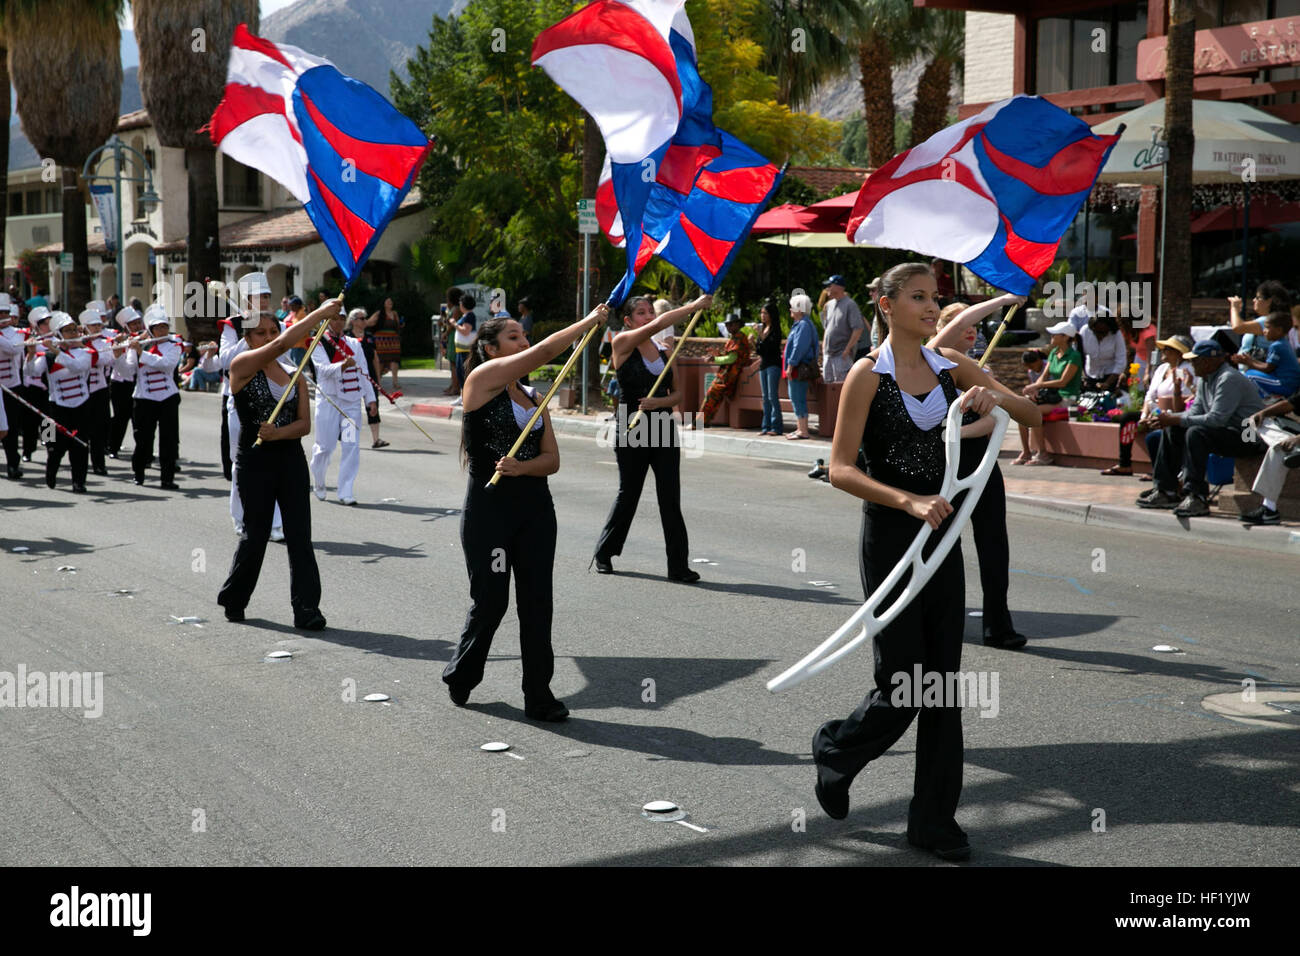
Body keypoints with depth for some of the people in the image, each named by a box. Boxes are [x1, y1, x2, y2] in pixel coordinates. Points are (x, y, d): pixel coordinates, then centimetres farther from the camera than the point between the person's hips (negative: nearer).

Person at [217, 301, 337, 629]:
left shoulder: (295, 377, 10)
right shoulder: (242, 366, -5)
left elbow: (304, 424, 2)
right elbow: (281, 345, -20)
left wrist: (278, 433, -18)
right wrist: (320, 313, -21)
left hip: (291, 460, 4)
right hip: (254, 462, -4)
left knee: (299, 534, -2)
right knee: (256, 534, 6)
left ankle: (306, 608, -1)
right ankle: (233, 599, 26)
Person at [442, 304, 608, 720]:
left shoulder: (533, 397, 14)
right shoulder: (483, 377, -5)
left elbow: (552, 459, 6)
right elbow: (546, 351, -14)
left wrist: (521, 467, -14)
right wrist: (590, 321, -8)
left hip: (535, 508, 6)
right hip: (488, 509, -6)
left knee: (537, 602, 3)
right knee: (490, 602, 2)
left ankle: (539, 696, 9)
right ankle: (460, 675, 26)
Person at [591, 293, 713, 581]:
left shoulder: (664, 353, 12)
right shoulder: (622, 343, -5)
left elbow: (678, 392, 10)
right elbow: (657, 325, -20)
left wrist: (661, 401, -12)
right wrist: (693, 306, -19)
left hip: (664, 429, 4)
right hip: (632, 430, -4)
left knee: (670, 498, -2)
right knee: (628, 494, 7)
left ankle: (678, 565, 0)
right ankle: (603, 554, 27)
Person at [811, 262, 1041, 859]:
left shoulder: (950, 366, 6)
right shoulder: (868, 376, -9)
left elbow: (1034, 417, 7)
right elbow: (840, 470, -16)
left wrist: (996, 396, -15)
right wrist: (909, 502, -28)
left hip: (941, 532, 5)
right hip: (890, 536, -5)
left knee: (943, 685, 6)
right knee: (902, 689, -2)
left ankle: (934, 821, 15)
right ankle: (835, 749, 28)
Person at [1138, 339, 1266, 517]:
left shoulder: (1229, 379, -20)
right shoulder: (1205, 380, 11)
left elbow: (1216, 419, -27)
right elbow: (1195, 412, 12)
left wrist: (1177, 420, -23)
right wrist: (1170, 418, -7)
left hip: (1250, 440, -10)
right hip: (1226, 433, 10)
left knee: (1196, 433, -31)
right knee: (1172, 431, 6)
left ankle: (1197, 497, -32)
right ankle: (1165, 491, 4)